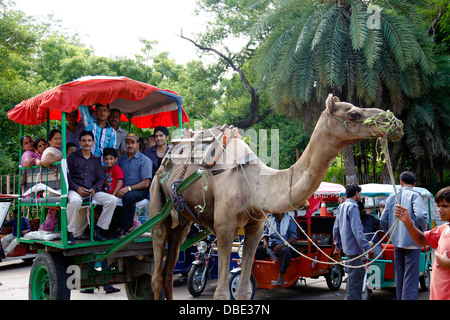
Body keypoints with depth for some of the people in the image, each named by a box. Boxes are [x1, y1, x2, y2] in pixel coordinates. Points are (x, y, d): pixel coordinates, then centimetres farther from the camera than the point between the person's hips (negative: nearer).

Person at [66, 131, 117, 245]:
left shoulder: (96, 160, 20)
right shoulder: (72, 157, 8)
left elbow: (101, 178, 15)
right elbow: (67, 176, 0)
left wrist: (94, 189, -7)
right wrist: (77, 188, -15)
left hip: (92, 191, 4)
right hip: (75, 189, -4)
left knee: (113, 200, -17)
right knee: (75, 200, -40)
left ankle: (99, 228, -7)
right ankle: (69, 232, -24)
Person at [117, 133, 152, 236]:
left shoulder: (144, 160, 0)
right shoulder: (122, 159, 19)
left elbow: (146, 183, -7)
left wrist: (128, 188, -16)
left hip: (140, 190, -5)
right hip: (123, 190, 5)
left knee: (128, 196, -36)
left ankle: (127, 228, -25)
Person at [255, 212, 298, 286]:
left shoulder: (290, 220, 1)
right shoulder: (270, 220, 18)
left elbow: (293, 237, -6)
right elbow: (265, 234, 23)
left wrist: (281, 245, -20)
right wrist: (265, 242, -1)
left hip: (283, 245, -5)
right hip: (269, 246, 5)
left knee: (286, 251, -40)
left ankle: (280, 275, -35)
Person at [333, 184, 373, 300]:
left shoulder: (341, 206, 14)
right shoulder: (352, 207, -15)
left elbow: (336, 228, 18)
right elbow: (357, 230, -21)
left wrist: (337, 245, 25)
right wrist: (367, 247, -21)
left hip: (347, 246, 10)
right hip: (353, 247, -10)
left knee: (360, 272, 18)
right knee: (355, 277, -4)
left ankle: (353, 297, 22)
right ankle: (352, 297, 0)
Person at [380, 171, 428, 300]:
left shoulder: (392, 197, 9)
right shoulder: (414, 195, -8)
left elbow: (383, 220, 7)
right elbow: (421, 215, -22)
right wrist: (423, 230, -5)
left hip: (396, 241, 6)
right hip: (412, 241, -5)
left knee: (399, 275, 16)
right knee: (411, 277, -5)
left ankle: (400, 297, 24)